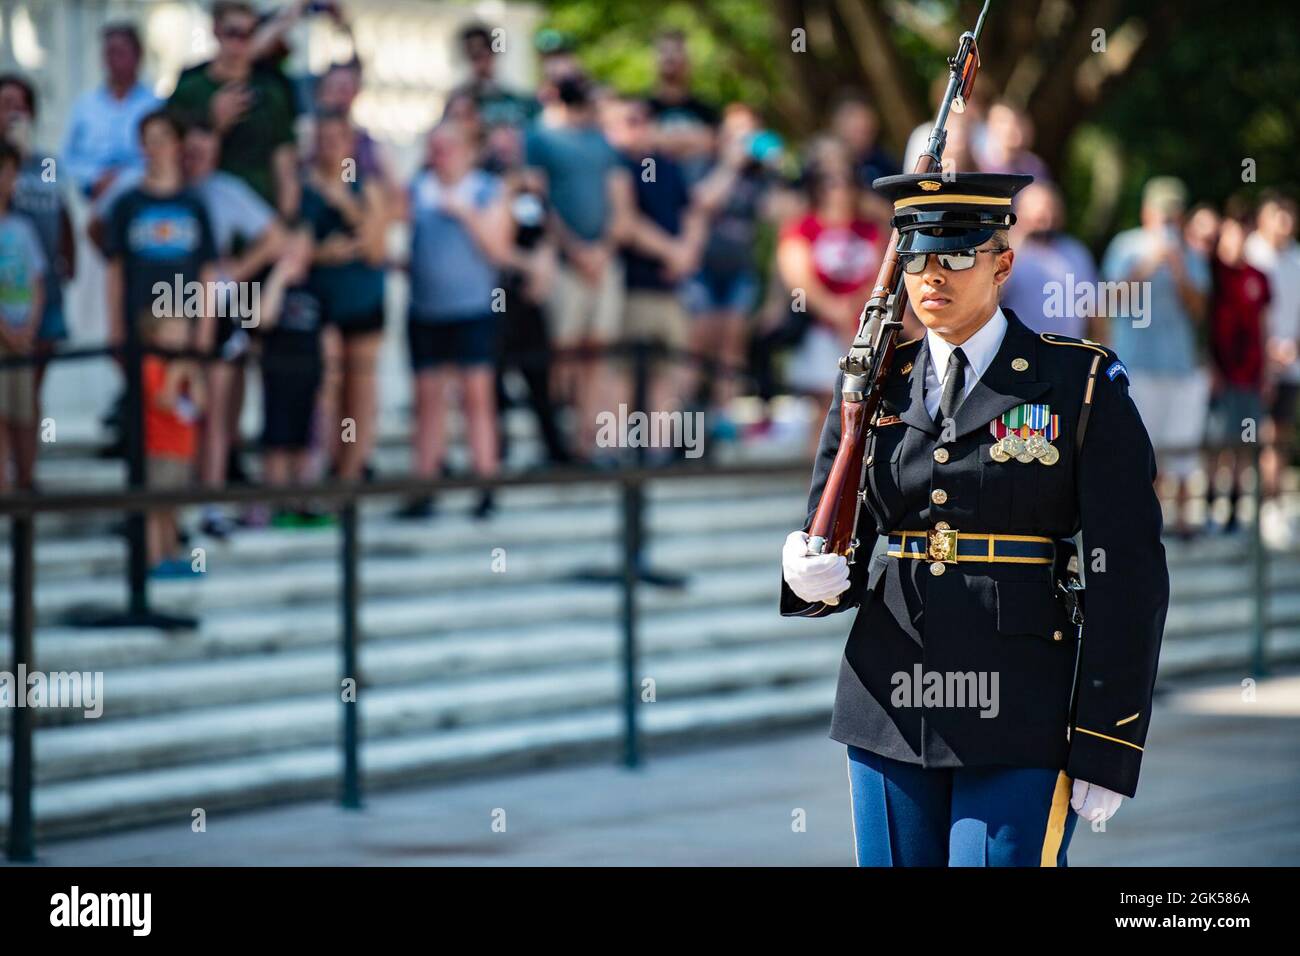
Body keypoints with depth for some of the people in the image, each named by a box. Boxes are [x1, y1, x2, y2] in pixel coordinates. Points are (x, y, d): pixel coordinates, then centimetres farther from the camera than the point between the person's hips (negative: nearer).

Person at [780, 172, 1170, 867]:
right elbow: (836, 555, 14)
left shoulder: (1082, 386, -2)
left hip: (1022, 723, -4)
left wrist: (1107, 751, -9)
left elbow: (1128, 576, -5)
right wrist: (813, 577, -12)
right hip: (891, 709, 4)